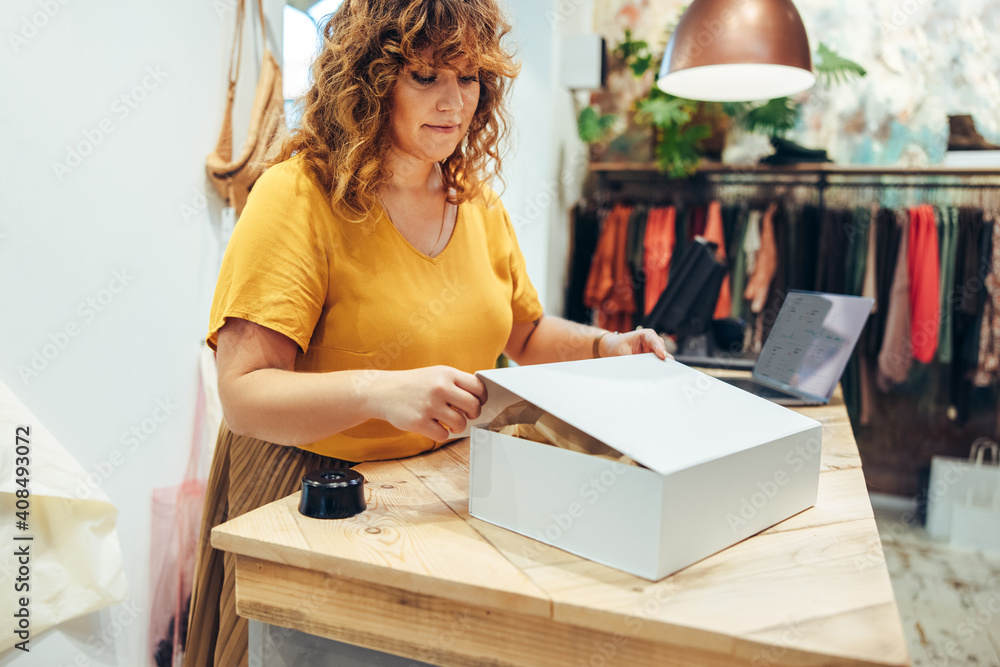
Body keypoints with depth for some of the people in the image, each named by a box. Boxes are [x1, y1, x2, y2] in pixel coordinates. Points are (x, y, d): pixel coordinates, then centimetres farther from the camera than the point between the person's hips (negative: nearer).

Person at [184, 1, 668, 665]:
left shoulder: (477, 202, 2)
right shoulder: (298, 197, -17)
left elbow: (526, 332, 15)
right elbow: (244, 396, -24)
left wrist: (605, 347, -3)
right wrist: (379, 392, -39)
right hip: (313, 488, -4)